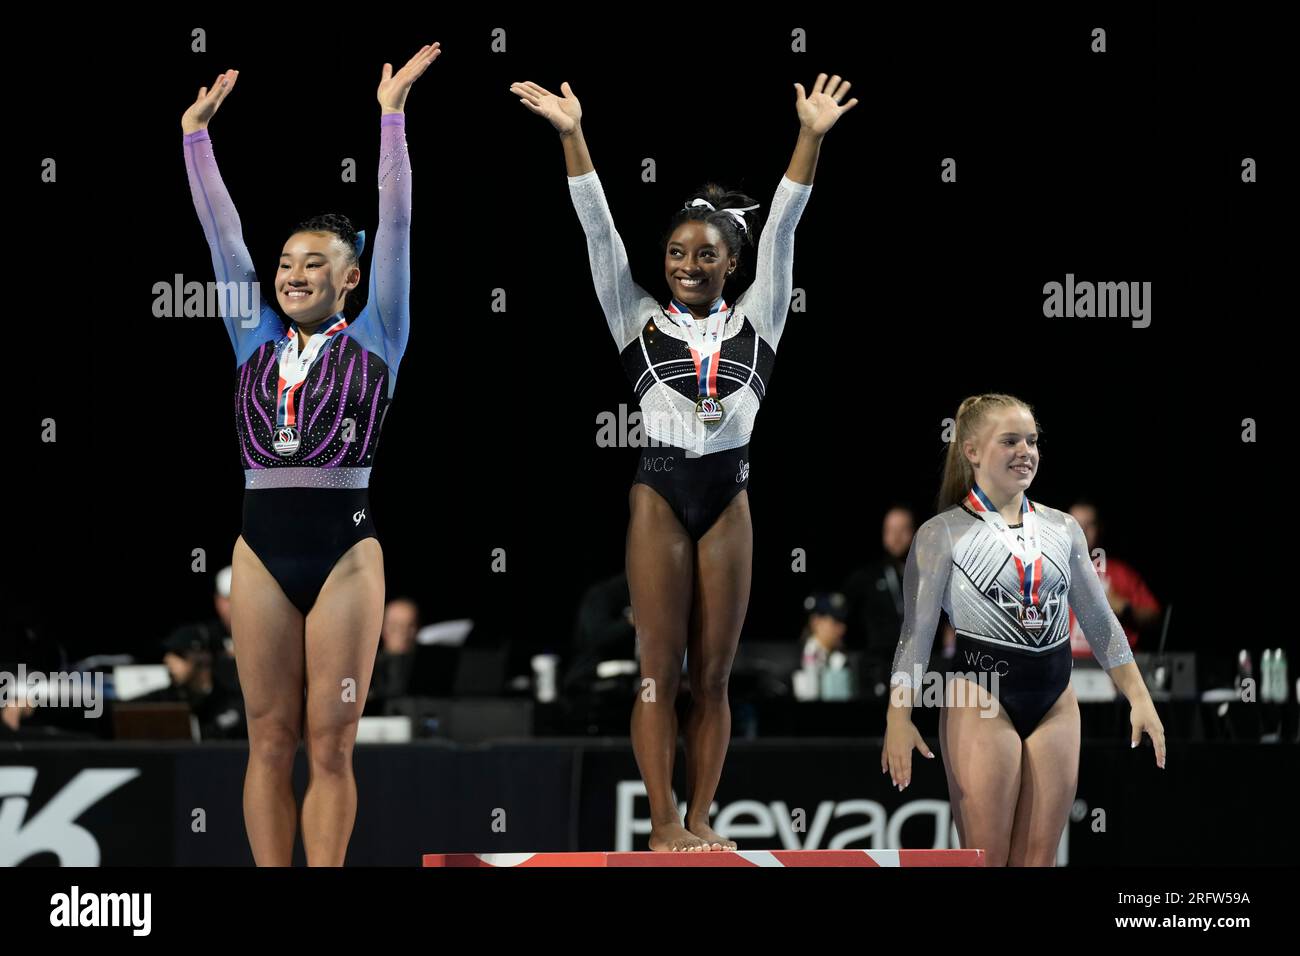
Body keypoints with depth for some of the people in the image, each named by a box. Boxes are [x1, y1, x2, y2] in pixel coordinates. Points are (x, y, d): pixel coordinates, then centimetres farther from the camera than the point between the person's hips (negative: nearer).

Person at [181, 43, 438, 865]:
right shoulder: (256, 342, 12)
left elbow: (395, 224, 0)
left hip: (344, 548, -3)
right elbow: (222, 232, 14)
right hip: (262, 547, 3)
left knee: (330, 744, -1)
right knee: (270, 741, 4)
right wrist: (196, 135, 13)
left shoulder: (372, 342, 3)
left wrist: (392, 115, -4)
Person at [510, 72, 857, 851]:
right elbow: (599, 231, -2)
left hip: (728, 499, 1)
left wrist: (812, 138, -12)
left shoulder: (755, 321, 7)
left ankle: (700, 818, 9)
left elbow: (781, 230, -2)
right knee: (661, 670, -1)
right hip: (660, 495, -1)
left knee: (713, 674, 4)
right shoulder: (640, 320, 5)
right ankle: (663, 821, 2)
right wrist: (572, 137, -11)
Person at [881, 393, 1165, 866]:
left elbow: (1099, 621, 14)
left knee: (1038, 861, 4)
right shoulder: (943, 533, -3)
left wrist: (1139, 698, 8)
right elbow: (917, 630, -7)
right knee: (986, 860, -5)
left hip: (1055, 702, 5)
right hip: (980, 701, -5)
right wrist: (899, 717, -17)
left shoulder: (1063, 528, 10)